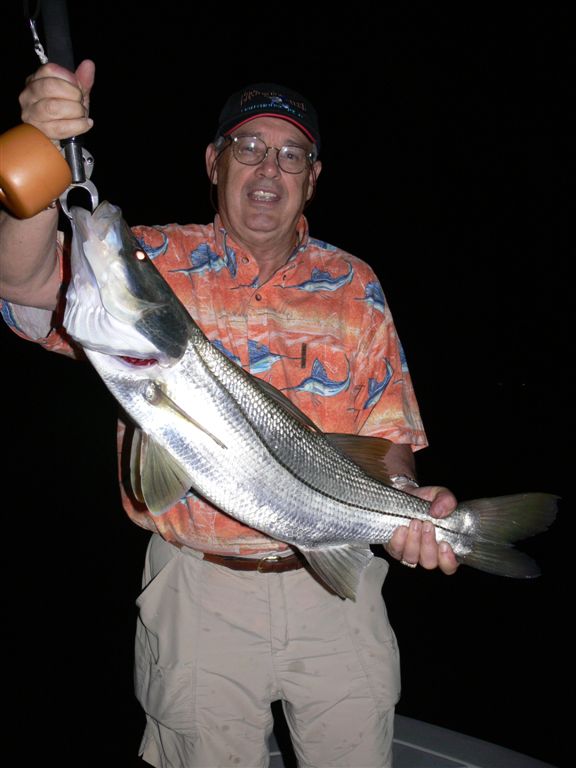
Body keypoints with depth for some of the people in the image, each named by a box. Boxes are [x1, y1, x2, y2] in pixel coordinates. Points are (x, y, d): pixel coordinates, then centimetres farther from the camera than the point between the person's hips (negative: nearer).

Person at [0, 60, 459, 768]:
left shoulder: (353, 285, 3)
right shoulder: (156, 264, -4)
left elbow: (386, 424, 4)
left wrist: (404, 497, -15)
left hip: (336, 582, 3)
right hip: (202, 591, -2)